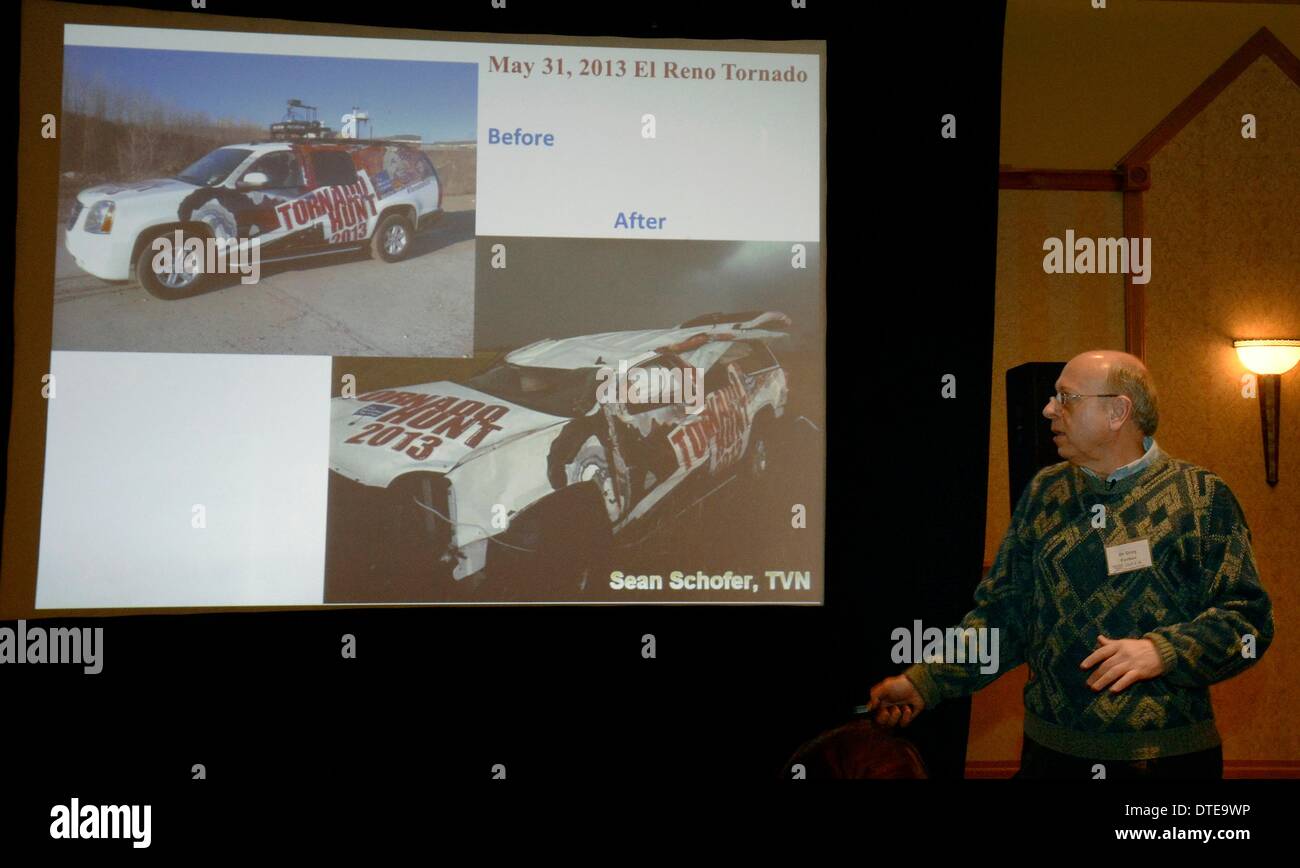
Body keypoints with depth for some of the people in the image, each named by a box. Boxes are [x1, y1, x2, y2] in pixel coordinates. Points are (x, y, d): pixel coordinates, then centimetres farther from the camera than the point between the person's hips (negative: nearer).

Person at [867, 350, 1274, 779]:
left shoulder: (1202, 497, -5)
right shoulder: (1042, 492, 5)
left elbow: (1248, 614, -7)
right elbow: (1003, 613, 5)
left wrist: (1164, 652, -23)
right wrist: (925, 681, -5)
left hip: (1169, 756, -3)